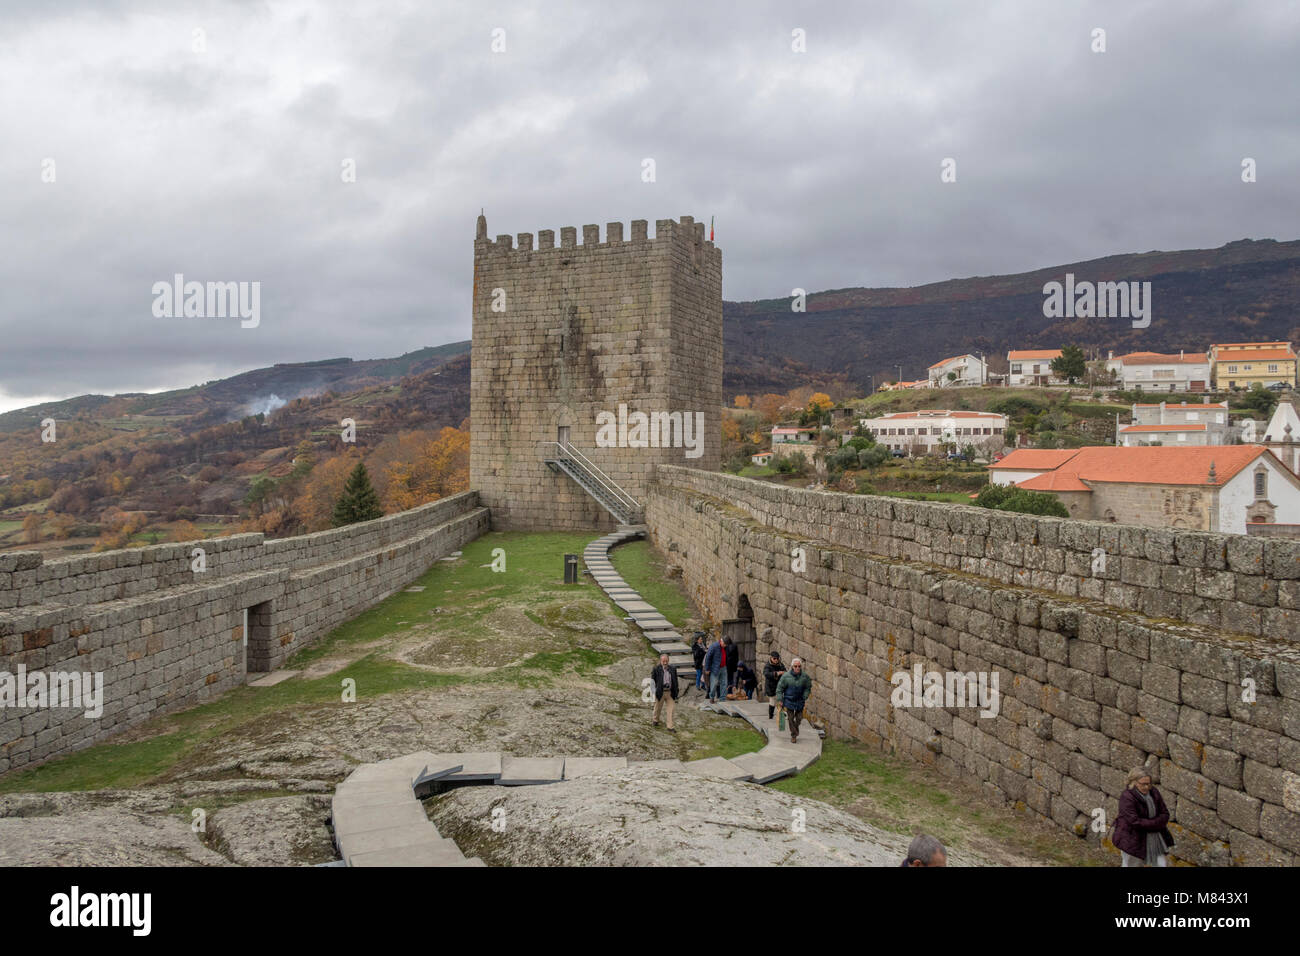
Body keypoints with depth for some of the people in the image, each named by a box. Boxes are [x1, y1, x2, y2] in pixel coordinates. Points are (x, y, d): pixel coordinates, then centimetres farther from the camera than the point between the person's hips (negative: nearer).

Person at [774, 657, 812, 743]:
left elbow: (808, 688, 6)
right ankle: (793, 735, 16)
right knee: (791, 719, 3)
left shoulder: (805, 677, -10)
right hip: (789, 701, -2)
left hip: (800, 701, 2)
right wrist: (780, 700, -5)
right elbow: (779, 688, -6)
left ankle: (796, 729, 41)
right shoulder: (786, 676, -16)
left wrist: (805, 697, -3)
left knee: (799, 718, 11)